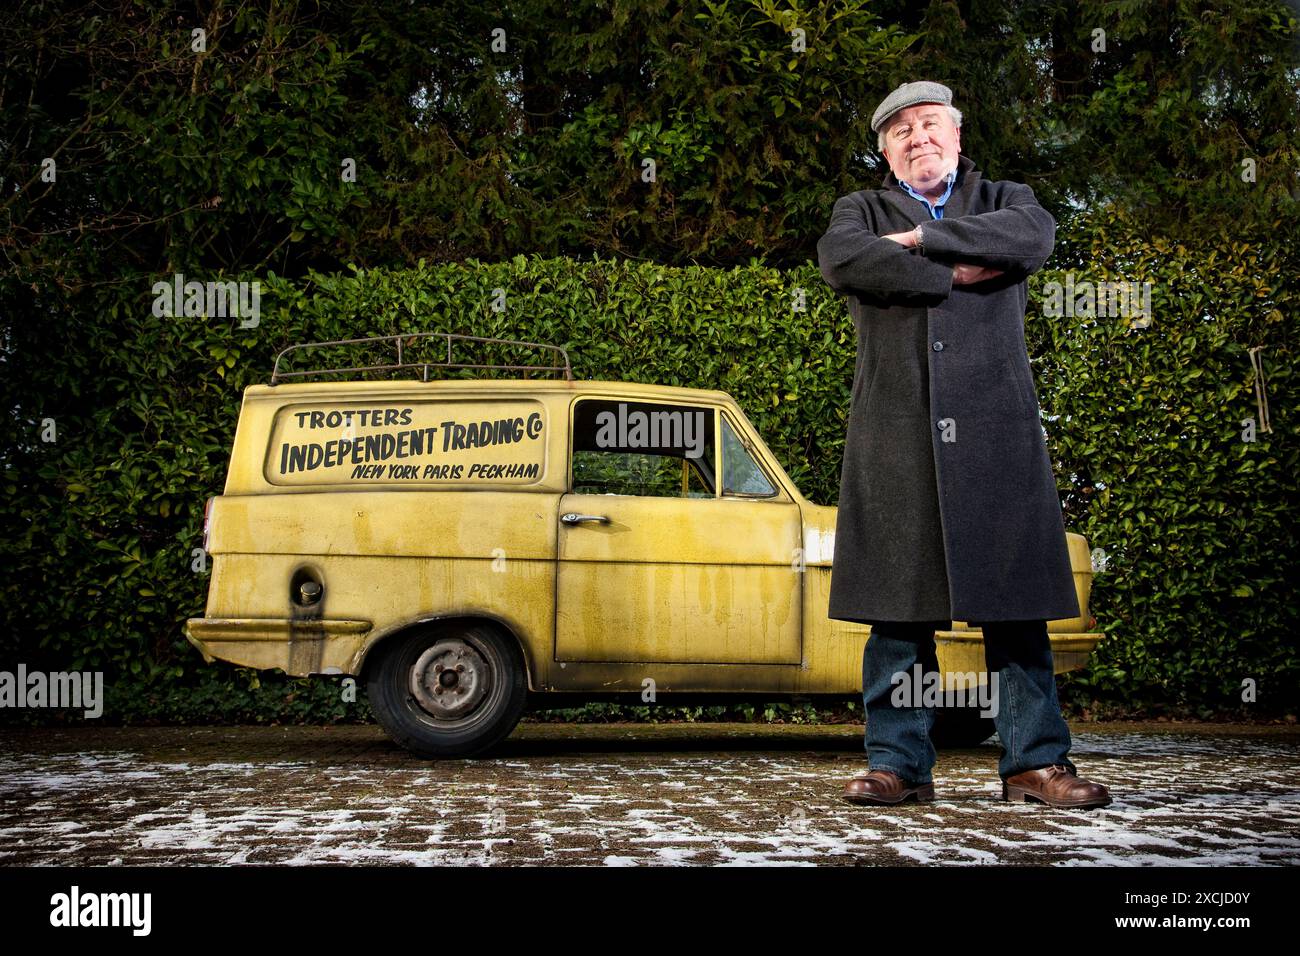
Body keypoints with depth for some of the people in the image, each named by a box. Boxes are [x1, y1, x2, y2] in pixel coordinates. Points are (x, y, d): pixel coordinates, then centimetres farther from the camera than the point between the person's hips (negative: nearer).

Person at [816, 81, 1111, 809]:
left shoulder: (1005, 200, 18)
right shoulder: (862, 210, 18)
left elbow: (1034, 236, -7)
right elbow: (842, 259, -7)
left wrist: (924, 238, -5)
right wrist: (957, 273, -7)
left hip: (996, 428, 0)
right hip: (896, 435, 0)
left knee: (1015, 603, -1)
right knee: (898, 603, -1)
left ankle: (1037, 761, 4)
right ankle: (900, 764, 5)